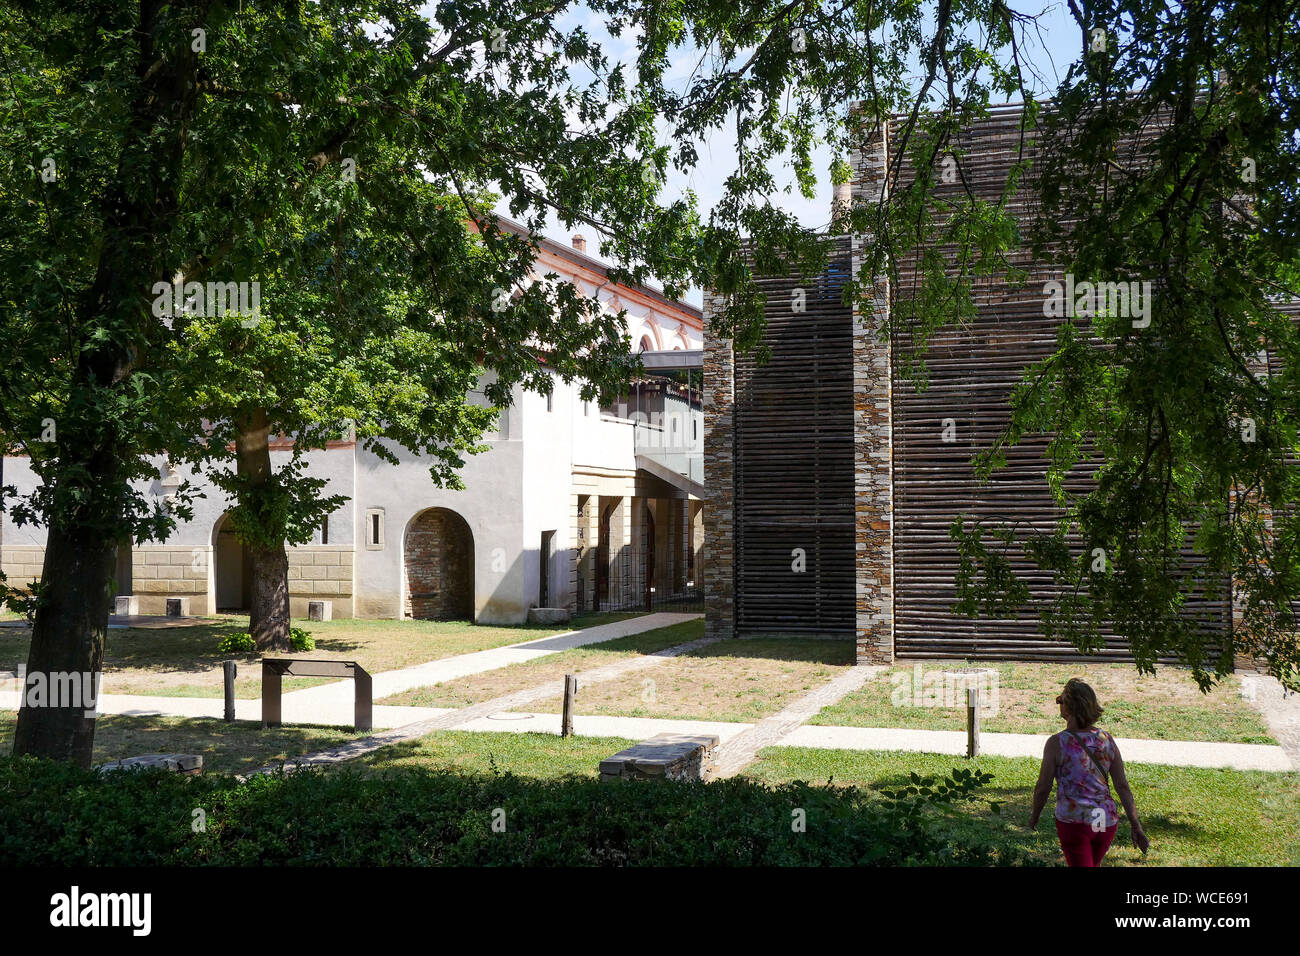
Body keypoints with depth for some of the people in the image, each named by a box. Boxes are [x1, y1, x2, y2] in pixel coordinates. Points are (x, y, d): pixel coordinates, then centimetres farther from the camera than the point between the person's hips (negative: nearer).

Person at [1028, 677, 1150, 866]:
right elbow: (1123, 786, -1)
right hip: (1107, 821, 5)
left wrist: (1034, 815, 10)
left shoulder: (1057, 743, -14)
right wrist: (1135, 826, 4)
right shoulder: (1107, 740, -2)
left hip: (1074, 821, -5)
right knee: (1093, 864, 27)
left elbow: (1043, 788, -8)